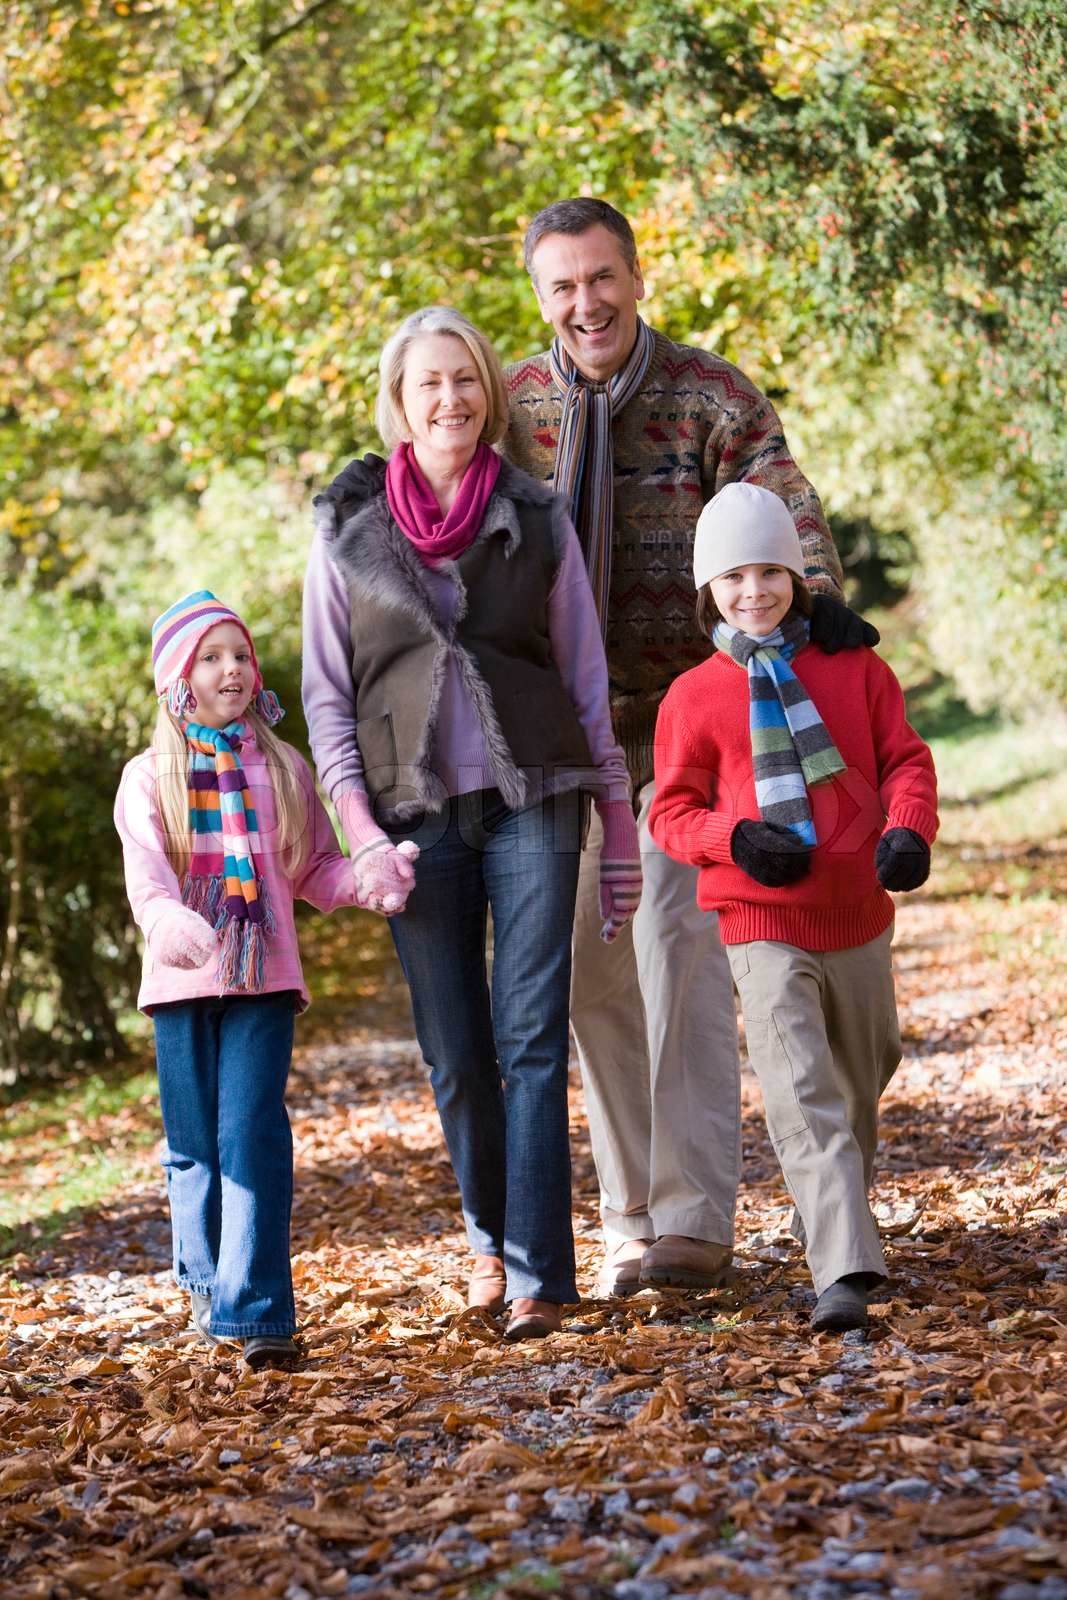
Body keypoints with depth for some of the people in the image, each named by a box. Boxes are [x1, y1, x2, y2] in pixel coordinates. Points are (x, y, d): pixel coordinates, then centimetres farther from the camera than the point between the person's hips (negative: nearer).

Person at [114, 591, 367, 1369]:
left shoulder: (284, 769, 11)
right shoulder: (150, 777, 6)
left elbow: (315, 871, 11)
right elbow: (145, 869, -9)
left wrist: (368, 876, -9)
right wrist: (167, 918, -31)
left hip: (265, 981, 0)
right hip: (183, 981, 0)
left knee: (253, 1135, -11)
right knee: (194, 1145, 8)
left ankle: (258, 1310, -14)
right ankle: (211, 1286, 27)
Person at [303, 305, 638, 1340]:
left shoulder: (536, 521, 4)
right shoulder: (348, 529, 3)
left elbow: (586, 681, 8)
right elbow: (326, 698, 5)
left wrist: (621, 830, 6)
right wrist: (363, 834, -5)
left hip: (532, 798, 0)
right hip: (418, 815, 1)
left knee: (532, 1038, -7)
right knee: (456, 1053, 5)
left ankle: (538, 1274, -4)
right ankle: (490, 1234, 28)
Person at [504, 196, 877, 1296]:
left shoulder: (709, 395, -4)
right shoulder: (513, 404, 5)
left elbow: (784, 505, -16)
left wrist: (819, 596, -34)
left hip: (686, 717, -4)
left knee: (676, 940, -14)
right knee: (589, 967, 6)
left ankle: (694, 1218, -10)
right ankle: (632, 1216, 17)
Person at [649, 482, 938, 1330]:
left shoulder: (856, 669, 6)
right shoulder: (693, 697, 1)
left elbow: (906, 759, 4)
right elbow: (673, 809, 2)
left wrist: (908, 829, -16)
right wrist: (734, 836, -18)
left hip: (858, 915, 4)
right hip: (762, 924, -3)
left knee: (863, 1076, 20)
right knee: (802, 1094, -14)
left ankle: (825, 1206, 47)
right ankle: (845, 1271, -19)